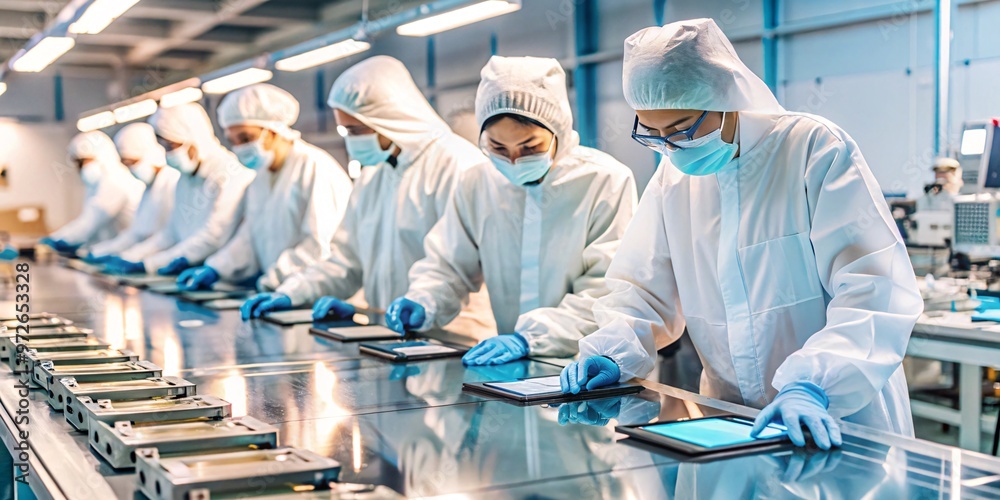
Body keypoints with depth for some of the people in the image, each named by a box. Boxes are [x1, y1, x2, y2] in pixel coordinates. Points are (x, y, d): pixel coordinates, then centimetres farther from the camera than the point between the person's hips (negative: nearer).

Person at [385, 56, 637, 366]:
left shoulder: (608, 182, -7)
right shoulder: (476, 185, 7)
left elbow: (607, 291, -13)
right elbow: (448, 264, 18)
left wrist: (530, 338, -24)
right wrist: (422, 303, -4)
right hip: (508, 366, 4)